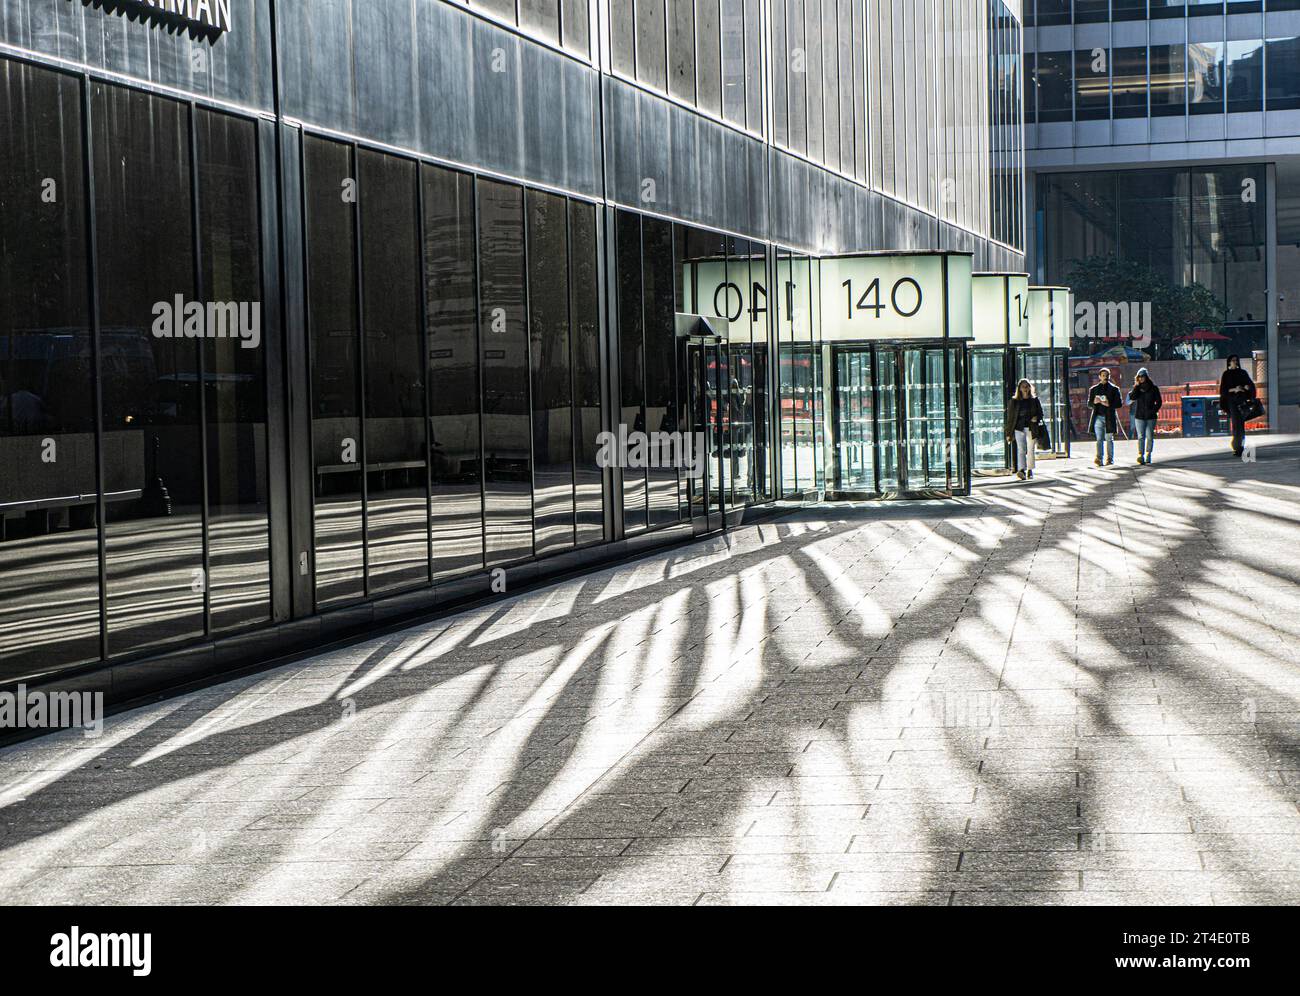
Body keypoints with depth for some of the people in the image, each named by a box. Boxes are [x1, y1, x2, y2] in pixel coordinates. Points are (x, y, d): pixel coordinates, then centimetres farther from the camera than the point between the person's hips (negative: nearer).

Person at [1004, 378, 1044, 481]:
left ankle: (1029, 470, 17)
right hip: (1019, 428, -1)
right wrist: (1008, 433, 5)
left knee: (1030, 449, 3)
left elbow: (1040, 413, 14)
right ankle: (1021, 470, -20)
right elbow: (1010, 417, 7)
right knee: (1021, 449, -11)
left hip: (1031, 428, 1)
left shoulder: (1034, 400, 8)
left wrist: (1036, 418, -10)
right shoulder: (1014, 401, 6)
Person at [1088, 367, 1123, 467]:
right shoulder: (1094, 389, 13)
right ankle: (1099, 458, -17)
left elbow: (1119, 404, 3)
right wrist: (1094, 402, -7)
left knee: (1109, 439, 4)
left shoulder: (1114, 389, 7)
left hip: (1109, 417, -1)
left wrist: (1109, 404, -13)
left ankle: (1110, 459, 10)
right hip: (1098, 417, 1)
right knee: (1099, 439, -9)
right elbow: (1089, 404, 15)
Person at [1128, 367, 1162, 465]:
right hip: (1139, 416, 0)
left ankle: (1148, 455, 10)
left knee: (1149, 437, 2)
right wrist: (1136, 385, -10)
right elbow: (1132, 397, -10)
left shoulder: (1153, 388, 5)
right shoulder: (1137, 388, 8)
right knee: (1141, 437, -8)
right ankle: (1140, 455, -17)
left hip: (1151, 416, 0)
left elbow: (1158, 402, 6)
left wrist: (1154, 411, -7)